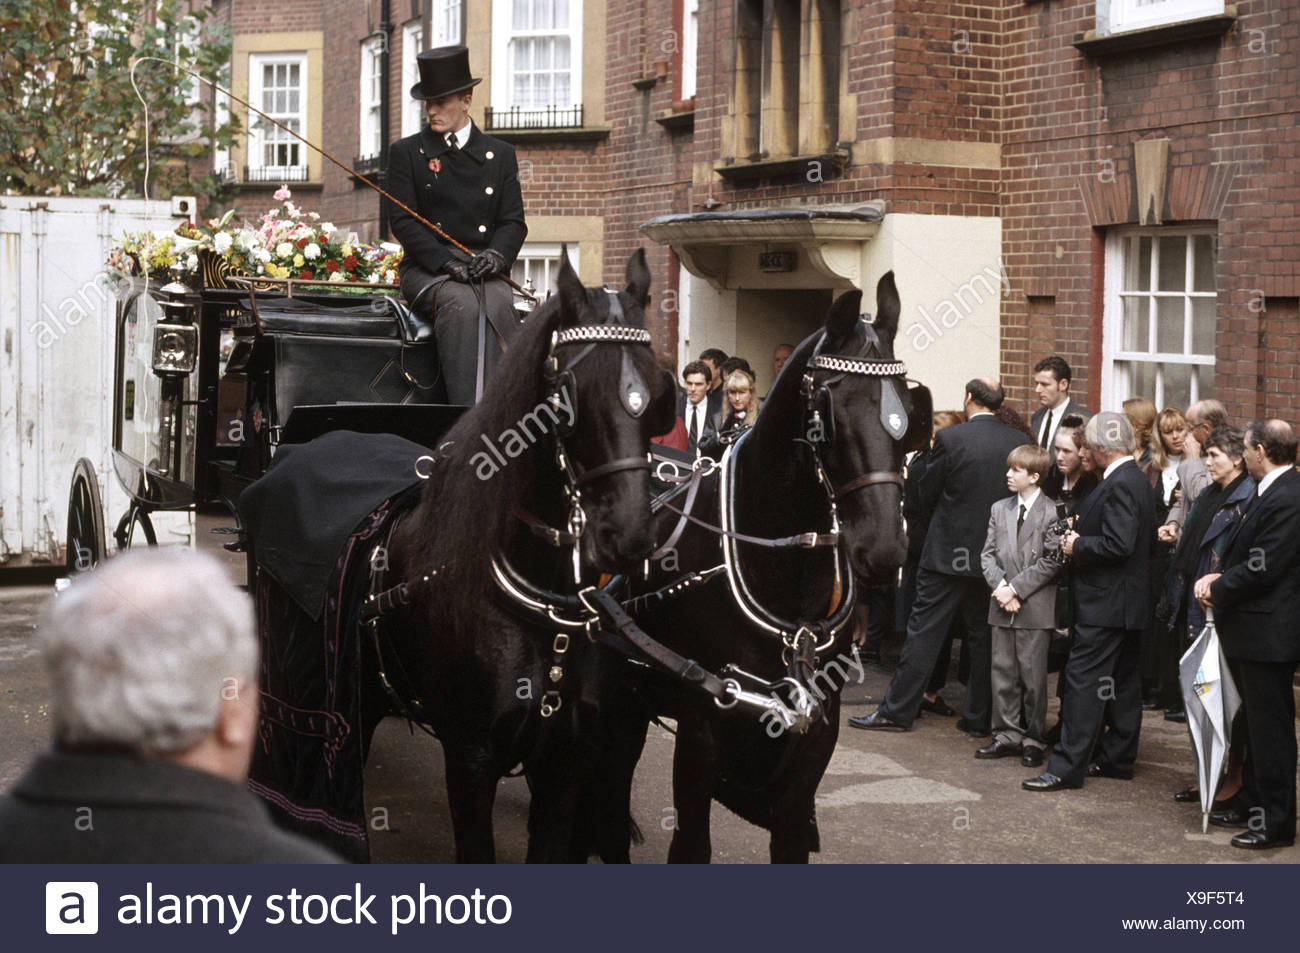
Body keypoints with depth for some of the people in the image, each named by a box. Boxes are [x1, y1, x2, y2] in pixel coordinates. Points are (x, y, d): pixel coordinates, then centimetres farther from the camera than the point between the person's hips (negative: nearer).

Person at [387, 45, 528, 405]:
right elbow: (402, 220, 0)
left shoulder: (500, 154, 17)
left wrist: (497, 254, -12)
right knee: (461, 304, -34)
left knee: (498, 304, -33)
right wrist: (446, 262, -15)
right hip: (427, 269, -2)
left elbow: (514, 221, 11)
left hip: (485, 270, 2)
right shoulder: (406, 152, 10)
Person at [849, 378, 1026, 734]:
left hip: (949, 554, -4)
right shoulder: (1019, 442, -1)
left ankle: (897, 711, 6)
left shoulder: (949, 438, -12)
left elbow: (927, 495, -4)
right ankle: (979, 716, 17)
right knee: (983, 636, 12)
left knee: (924, 631, 2)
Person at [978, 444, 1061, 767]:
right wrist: (1000, 585, -8)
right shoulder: (999, 509, 11)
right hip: (1003, 607, 5)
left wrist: (1016, 588, -14)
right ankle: (1007, 734, 18)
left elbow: (1051, 561, -10)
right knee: (1003, 672, 9)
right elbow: (988, 553, 9)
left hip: (1036, 608, -5)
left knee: (1033, 676, 0)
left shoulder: (1052, 513, -6)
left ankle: (1033, 738, 10)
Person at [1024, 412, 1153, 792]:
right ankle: (1118, 757, 24)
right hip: (1126, 602, 11)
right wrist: (1081, 539, 7)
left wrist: (1077, 546, -13)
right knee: (1121, 681, 15)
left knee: (1083, 681, -9)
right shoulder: (1136, 480, 13)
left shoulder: (1119, 485, -19)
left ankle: (1067, 766, -8)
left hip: (1105, 603, -11)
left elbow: (1118, 545, -26)